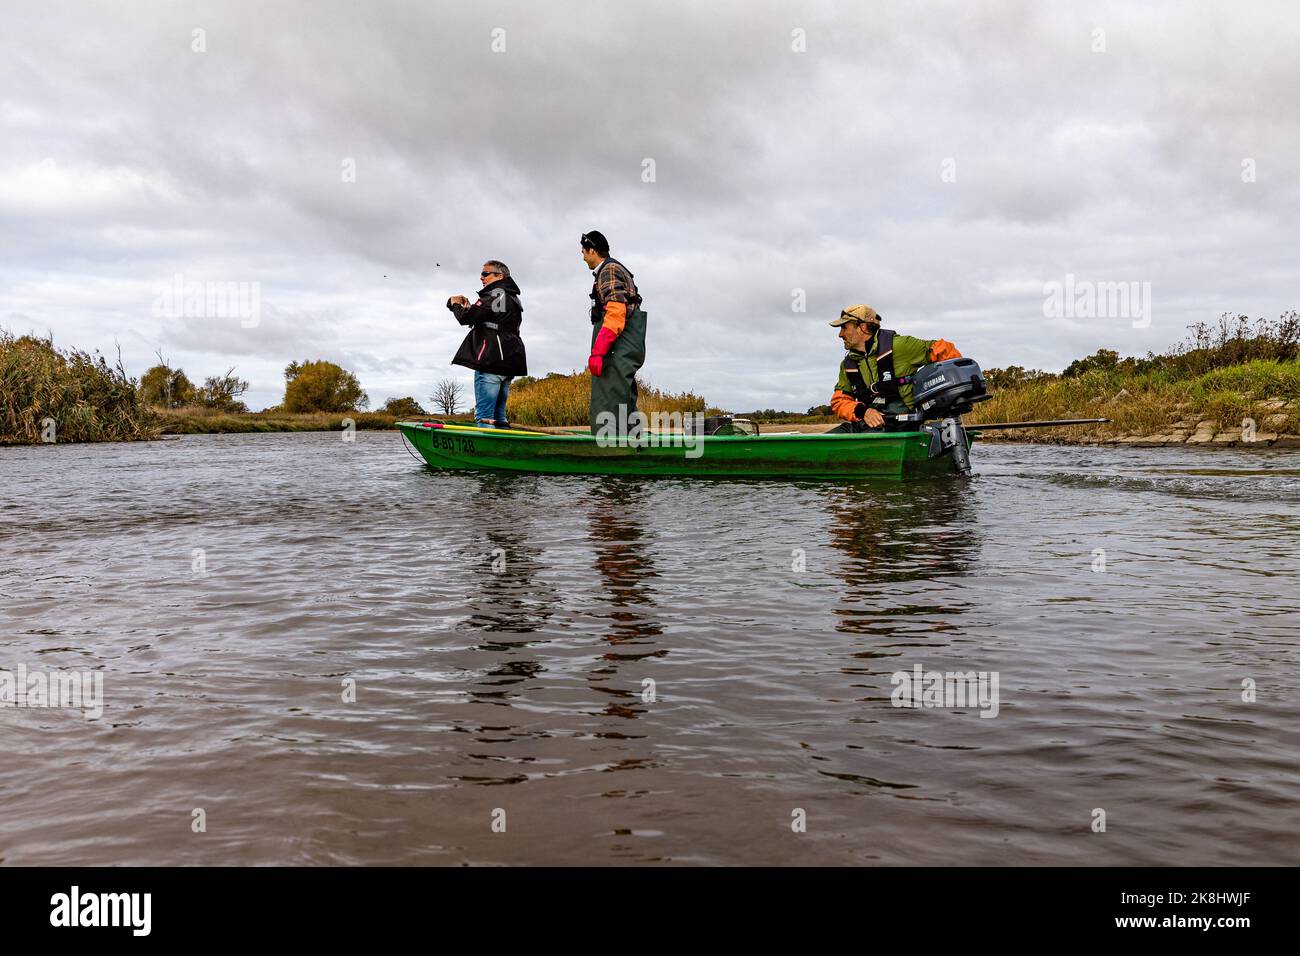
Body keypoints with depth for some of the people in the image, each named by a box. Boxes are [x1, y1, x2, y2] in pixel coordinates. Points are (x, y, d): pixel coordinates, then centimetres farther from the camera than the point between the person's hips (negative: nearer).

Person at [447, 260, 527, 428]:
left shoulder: (494, 294, -6)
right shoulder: (513, 299, 23)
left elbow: (466, 318, -12)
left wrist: (456, 305, 8)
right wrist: (468, 307, 18)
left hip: (490, 363, -9)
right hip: (508, 365, 9)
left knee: (484, 415, -11)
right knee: (498, 415, 12)